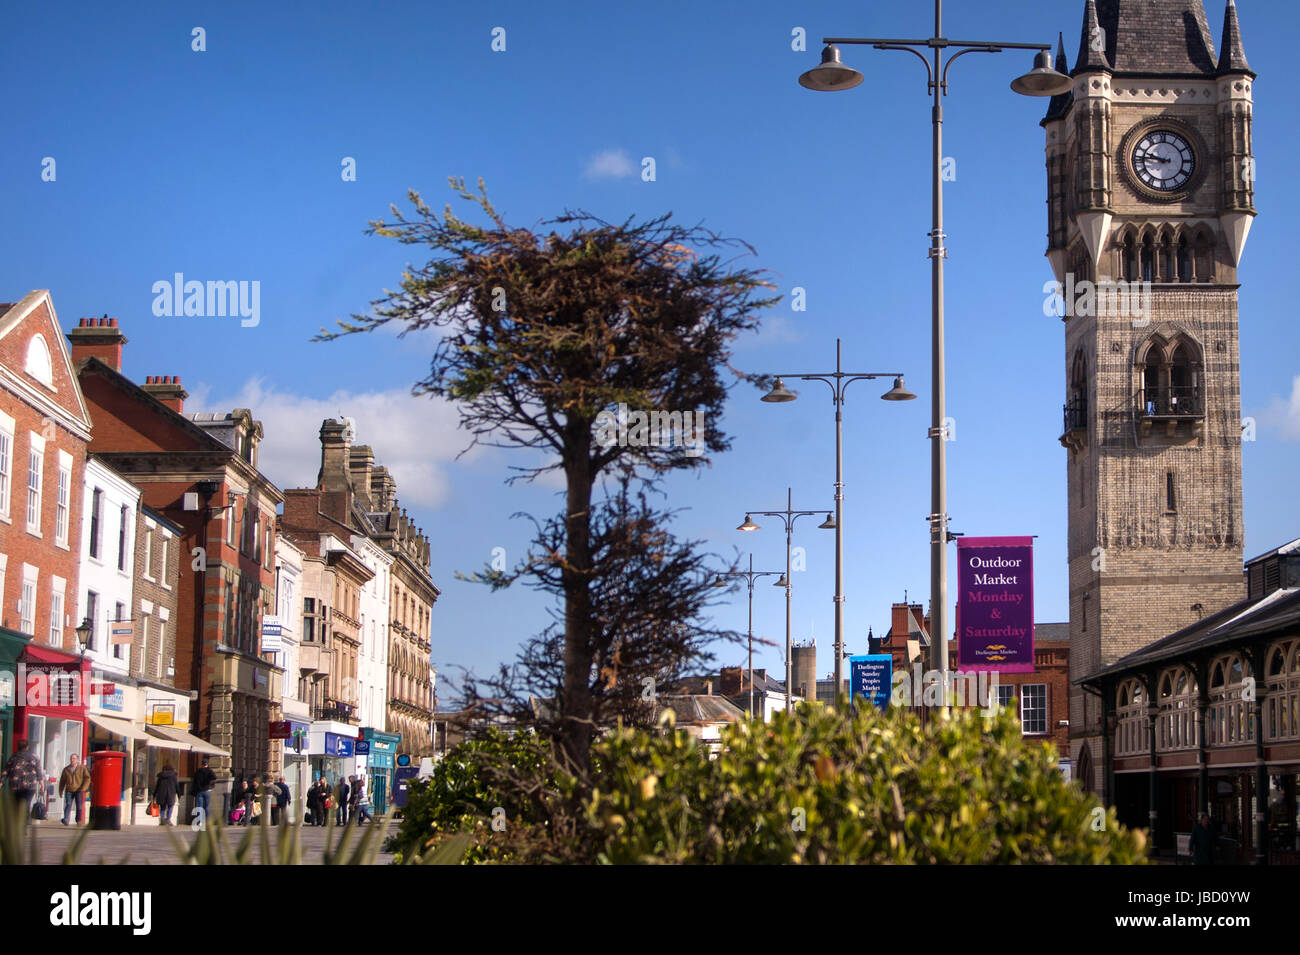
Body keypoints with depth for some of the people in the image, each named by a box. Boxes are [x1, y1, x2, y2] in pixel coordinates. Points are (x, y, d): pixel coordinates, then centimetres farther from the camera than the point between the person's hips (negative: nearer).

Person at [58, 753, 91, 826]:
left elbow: (87, 778, -1)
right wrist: (61, 791, 13)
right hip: (69, 791, 1)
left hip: (79, 790, -1)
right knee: (68, 805, -12)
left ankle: (79, 820, 13)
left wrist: (84, 788, -12)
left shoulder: (82, 768, 3)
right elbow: (62, 781, 17)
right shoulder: (66, 769, 11)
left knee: (79, 806, -1)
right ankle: (66, 820, -18)